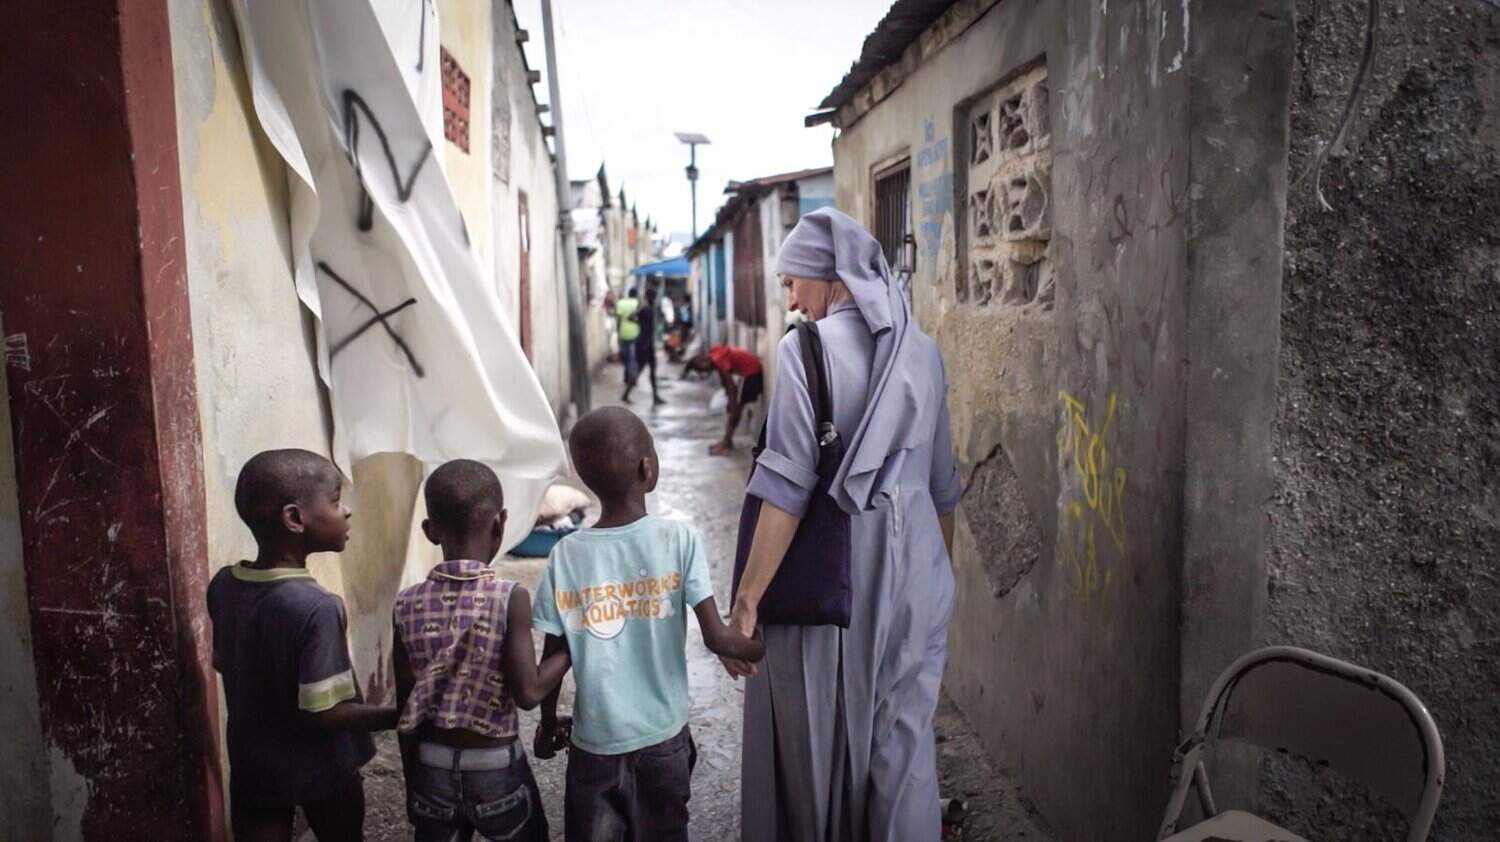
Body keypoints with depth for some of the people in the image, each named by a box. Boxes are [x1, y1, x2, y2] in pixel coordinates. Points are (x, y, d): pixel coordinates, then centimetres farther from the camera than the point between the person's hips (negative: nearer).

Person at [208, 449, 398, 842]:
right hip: (322, 769, -5)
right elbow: (327, 714, -26)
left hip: (254, 766, 5)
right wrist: (402, 716, -16)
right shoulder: (316, 608, -29)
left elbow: (222, 661, 8)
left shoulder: (223, 584, -8)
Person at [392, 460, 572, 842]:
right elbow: (528, 692, -19)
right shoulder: (510, 598, -18)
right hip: (496, 766, -3)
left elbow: (406, 709, -1)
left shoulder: (408, 605, -7)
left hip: (432, 765, 3)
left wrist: (413, 781, 10)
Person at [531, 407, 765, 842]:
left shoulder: (566, 555, -11)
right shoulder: (679, 538, -15)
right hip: (663, 737, 0)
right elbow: (718, 639, -16)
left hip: (595, 741, 1)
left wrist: (548, 722, 12)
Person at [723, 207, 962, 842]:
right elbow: (942, 486, 13)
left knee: (819, 735, 13)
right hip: (915, 571, 5)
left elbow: (788, 487, -17)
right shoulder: (922, 350, 7)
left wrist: (745, 601, -15)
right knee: (904, 741, 13)